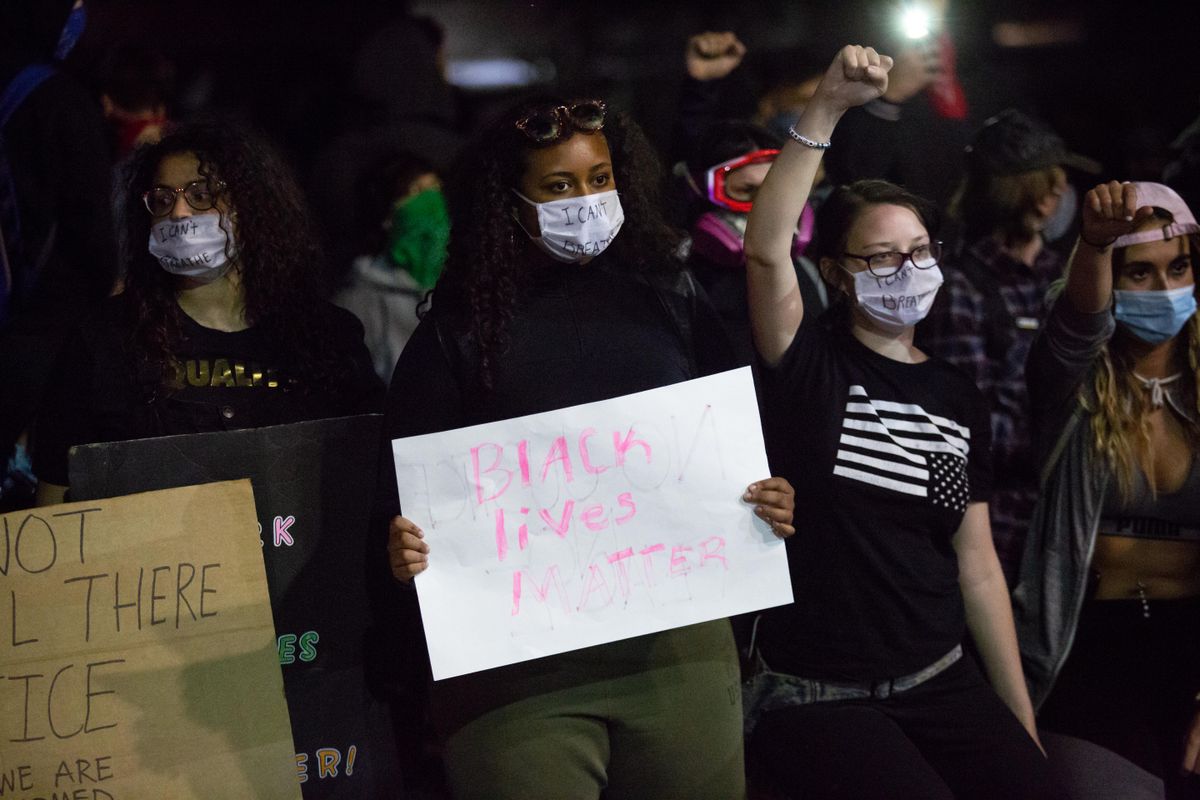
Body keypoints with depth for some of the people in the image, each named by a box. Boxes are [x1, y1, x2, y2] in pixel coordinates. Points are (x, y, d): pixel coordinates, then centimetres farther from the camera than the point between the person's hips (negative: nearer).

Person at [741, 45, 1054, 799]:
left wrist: (1022, 721, 10)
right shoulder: (811, 365, -2)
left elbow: (977, 564, 12)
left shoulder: (960, 397, 11)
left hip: (942, 684, 5)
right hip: (816, 697, -4)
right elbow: (766, 250, -21)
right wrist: (826, 109, -27)